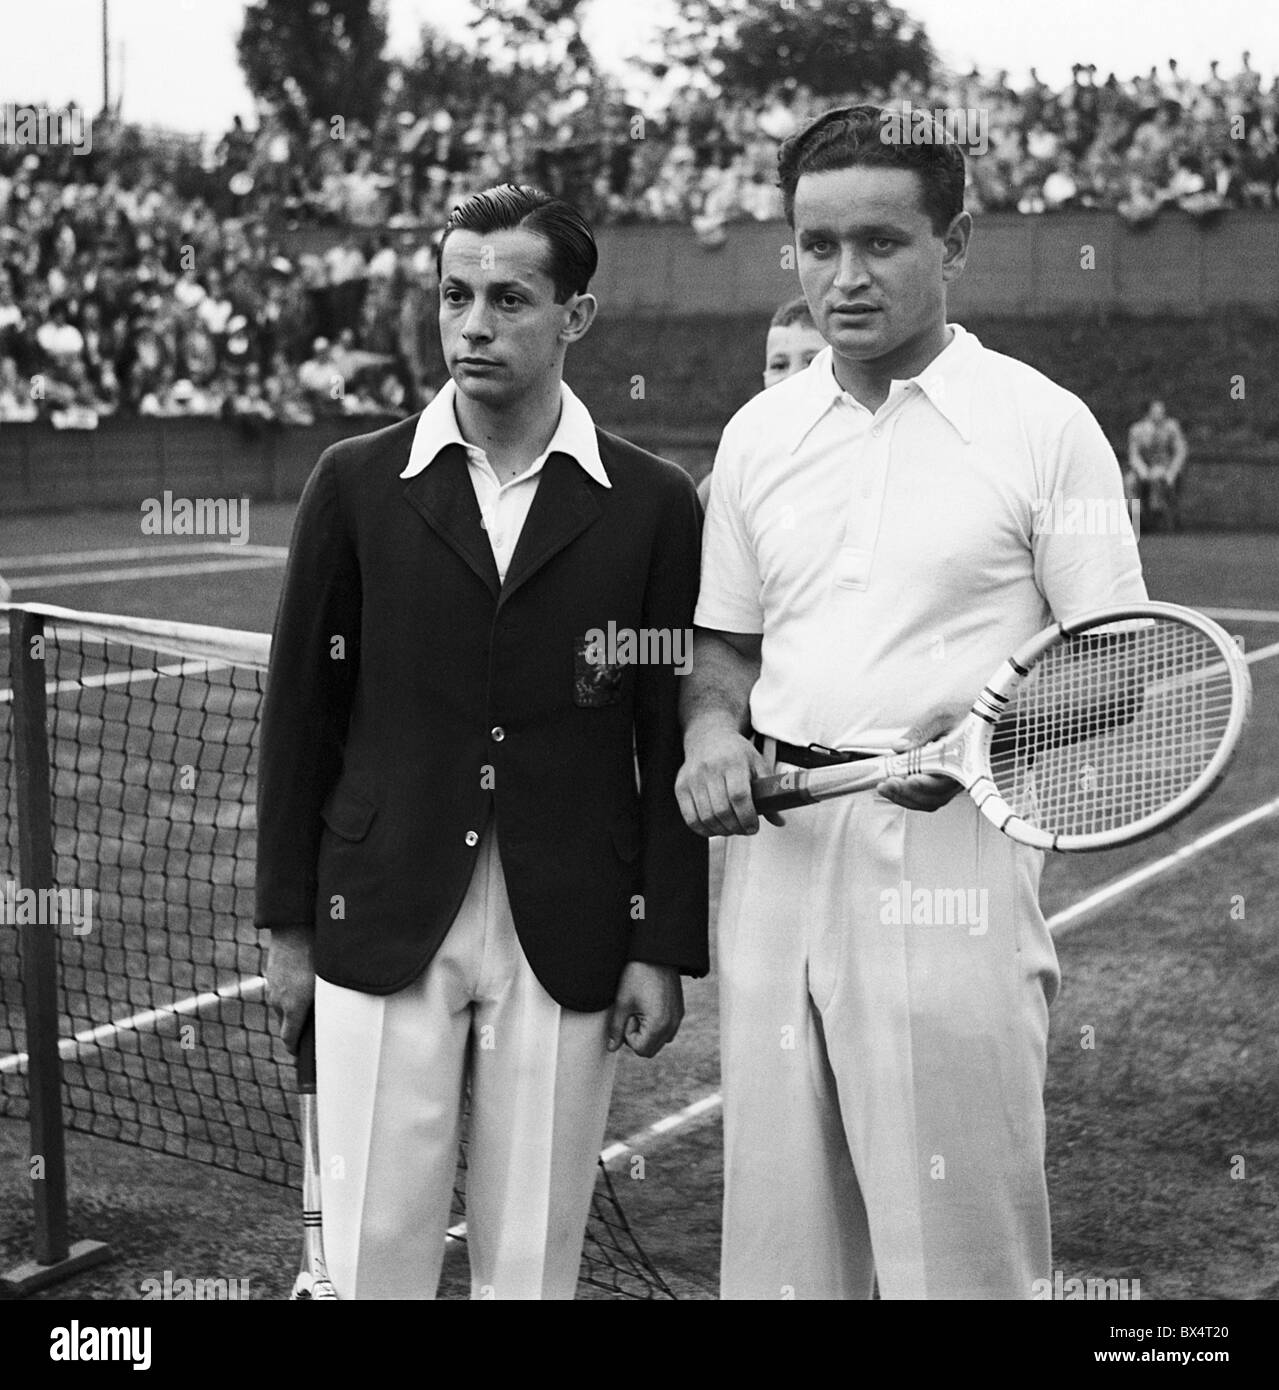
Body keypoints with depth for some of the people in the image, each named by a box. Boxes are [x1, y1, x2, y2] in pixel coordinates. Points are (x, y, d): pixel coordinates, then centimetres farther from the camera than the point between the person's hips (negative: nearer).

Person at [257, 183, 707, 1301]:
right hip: (383, 935, 1)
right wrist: (288, 924, 4)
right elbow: (301, 712, 6)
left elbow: (673, 744, 1)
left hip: (567, 946, 0)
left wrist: (664, 951, -1)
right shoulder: (356, 483, 3)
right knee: (376, 1249, 5)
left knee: (533, 1259, 9)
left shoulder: (653, 504, 1)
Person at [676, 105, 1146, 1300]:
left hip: (951, 868, -4)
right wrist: (713, 730, -3)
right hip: (776, 855, 4)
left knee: (959, 1247, 0)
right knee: (776, 1239, 11)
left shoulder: (1042, 425, -3)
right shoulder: (758, 435, 11)